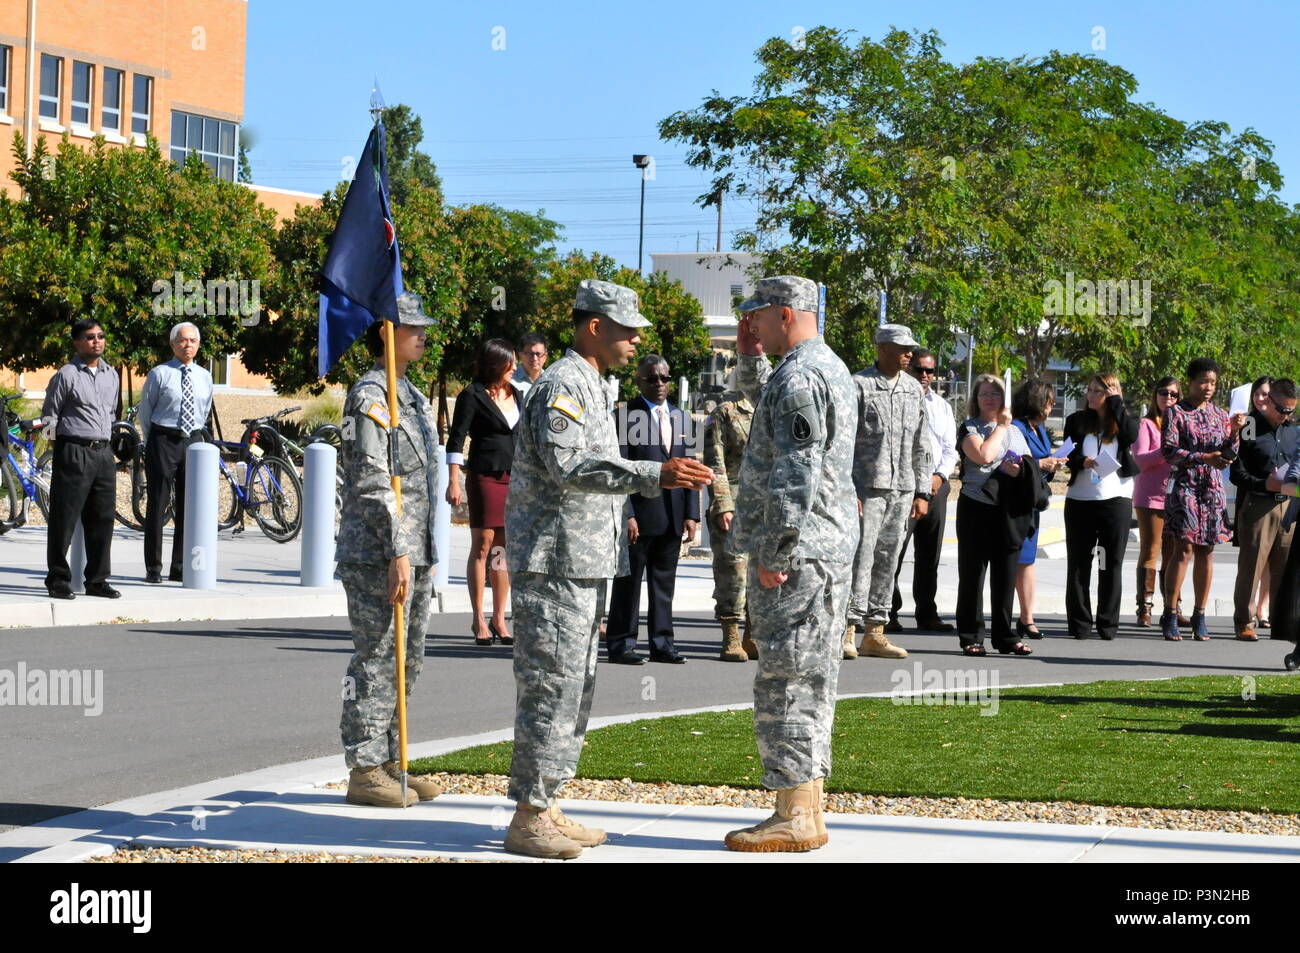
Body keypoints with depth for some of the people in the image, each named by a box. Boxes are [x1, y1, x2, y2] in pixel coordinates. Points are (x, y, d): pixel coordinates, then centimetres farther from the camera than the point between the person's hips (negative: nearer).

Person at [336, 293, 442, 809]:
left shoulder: (412, 397, 17)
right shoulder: (370, 396, -12)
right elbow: (373, 482, -19)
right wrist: (397, 552, -23)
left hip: (413, 552, 10)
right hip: (377, 553, -10)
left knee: (406, 660, 13)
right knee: (377, 660, -5)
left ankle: (388, 761, 21)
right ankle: (365, 771, 0)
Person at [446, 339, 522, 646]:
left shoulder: (517, 395, 14)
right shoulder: (472, 396, -4)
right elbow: (456, 439, -6)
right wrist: (454, 481, -13)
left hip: (515, 479, 5)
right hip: (485, 477, -5)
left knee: (504, 549, 5)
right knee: (483, 546, -3)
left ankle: (499, 619, 9)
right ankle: (478, 620, 2)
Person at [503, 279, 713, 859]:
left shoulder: (590, 387, 20)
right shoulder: (562, 385, -14)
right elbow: (569, 466, -27)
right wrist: (653, 475, -33)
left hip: (582, 565, 11)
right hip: (554, 562, -11)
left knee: (574, 687, 13)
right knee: (551, 686, -9)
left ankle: (544, 809, 19)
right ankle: (528, 819, -6)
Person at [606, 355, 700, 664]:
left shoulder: (681, 418, 15)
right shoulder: (626, 416, -3)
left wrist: (691, 513, 7)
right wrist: (626, 514, -15)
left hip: (673, 517, 5)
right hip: (639, 512, -5)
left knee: (665, 581, 10)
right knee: (628, 581, 1)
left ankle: (662, 644, 16)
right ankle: (620, 644, 6)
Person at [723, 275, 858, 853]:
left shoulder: (799, 377, -17)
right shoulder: (830, 368, 17)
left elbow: (796, 474, -23)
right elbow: (765, 405, 37)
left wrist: (776, 554, -21)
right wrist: (750, 355, 22)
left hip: (795, 552, -11)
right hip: (829, 547, 11)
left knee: (786, 682, -7)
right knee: (807, 681, 14)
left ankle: (795, 819, -5)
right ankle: (806, 810, 19)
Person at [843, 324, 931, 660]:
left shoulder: (914, 389, 15)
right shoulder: (859, 385, -4)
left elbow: (921, 446, 19)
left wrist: (922, 492, 14)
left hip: (903, 490, 6)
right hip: (867, 487, -6)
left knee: (888, 561, 7)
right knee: (860, 558, -9)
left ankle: (875, 632, 10)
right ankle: (847, 630, -7)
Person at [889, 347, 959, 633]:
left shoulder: (942, 407, 18)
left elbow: (950, 448, 15)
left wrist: (940, 475, -3)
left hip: (935, 484, 6)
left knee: (929, 554, 9)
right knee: (893, 552, -9)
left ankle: (927, 613, 15)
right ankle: (888, 613, -7)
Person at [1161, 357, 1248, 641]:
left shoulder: (1219, 415, 14)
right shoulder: (1175, 413, 0)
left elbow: (1229, 455, 11)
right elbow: (1169, 452, -9)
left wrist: (1234, 431, -7)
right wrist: (1203, 458, -19)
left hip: (1213, 488, 5)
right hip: (1184, 487, -5)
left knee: (1206, 551, 4)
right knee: (1184, 548, -11)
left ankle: (1199, 615, 10)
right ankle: (1169, 615, -7)